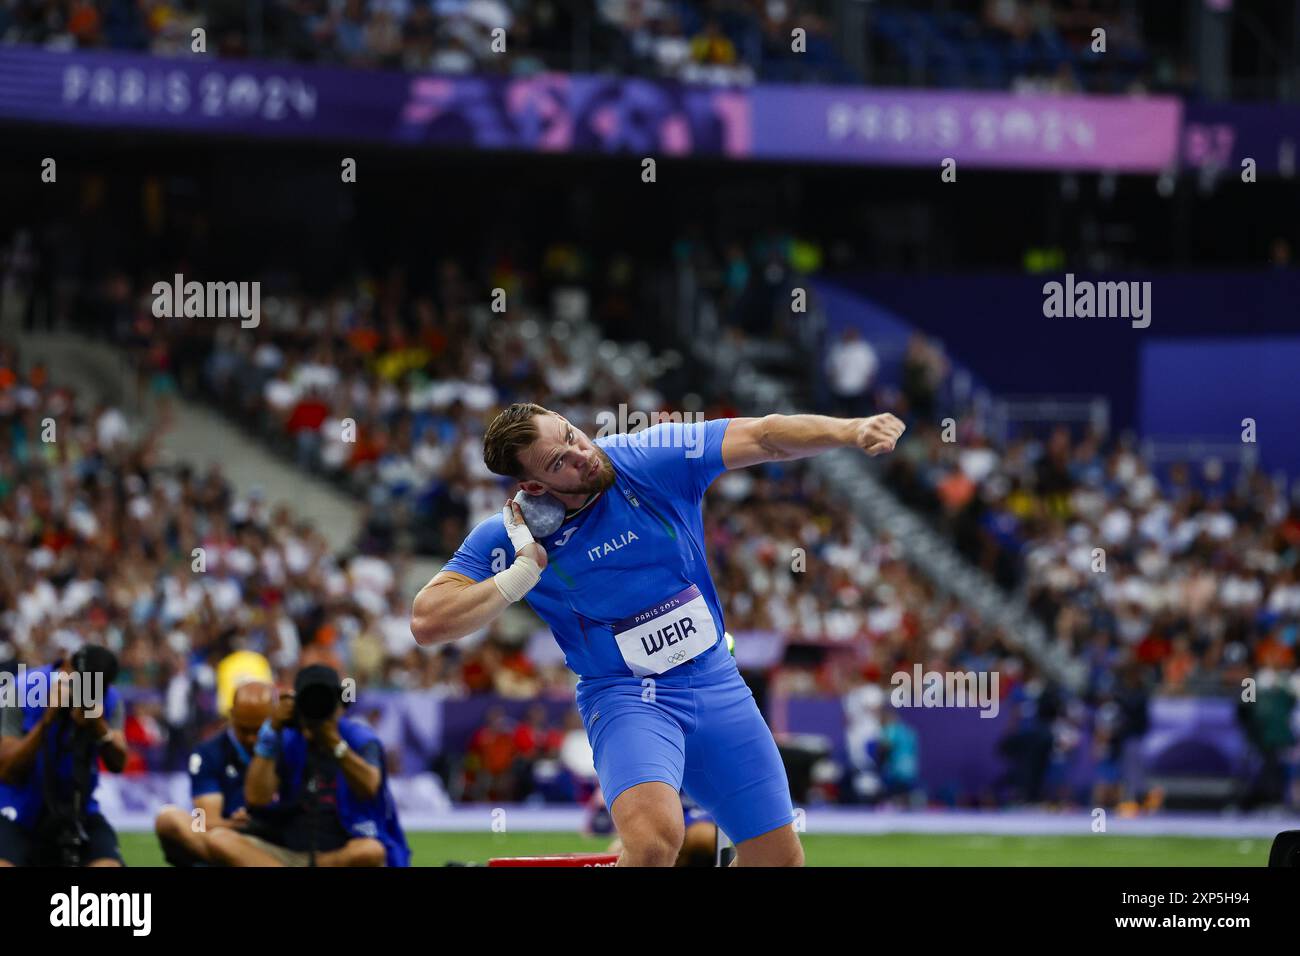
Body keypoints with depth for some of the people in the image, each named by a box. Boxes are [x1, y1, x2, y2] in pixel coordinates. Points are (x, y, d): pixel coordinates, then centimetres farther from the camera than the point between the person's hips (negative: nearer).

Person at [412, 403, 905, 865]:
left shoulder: (651, 458, -9)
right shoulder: (508, 537, -11)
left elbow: (766, 437, -13)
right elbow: (426, 622, -15)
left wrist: (851, 431, -30)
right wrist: (527, 570, -20)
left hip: (716, 683, 4)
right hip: (625, 696, -4)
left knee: (780, 858, 5)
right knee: (654, 838, -34)